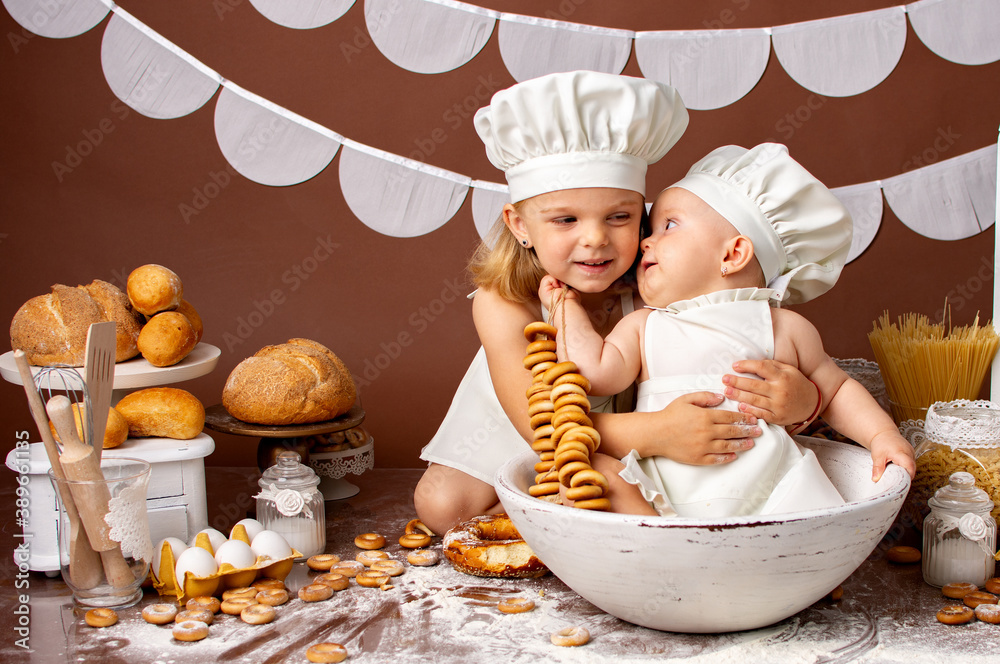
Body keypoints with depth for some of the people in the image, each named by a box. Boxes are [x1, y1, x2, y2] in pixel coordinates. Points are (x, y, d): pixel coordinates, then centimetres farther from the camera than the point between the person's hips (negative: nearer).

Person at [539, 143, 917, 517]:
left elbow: (835, 390, 20)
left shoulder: (784, 329, 10)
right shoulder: (643, 327, 13)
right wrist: (566, 303, 8)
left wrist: (882, 434, 6)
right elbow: (596, 372, -2)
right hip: (663, 498, 1)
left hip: (765, 493, 0)